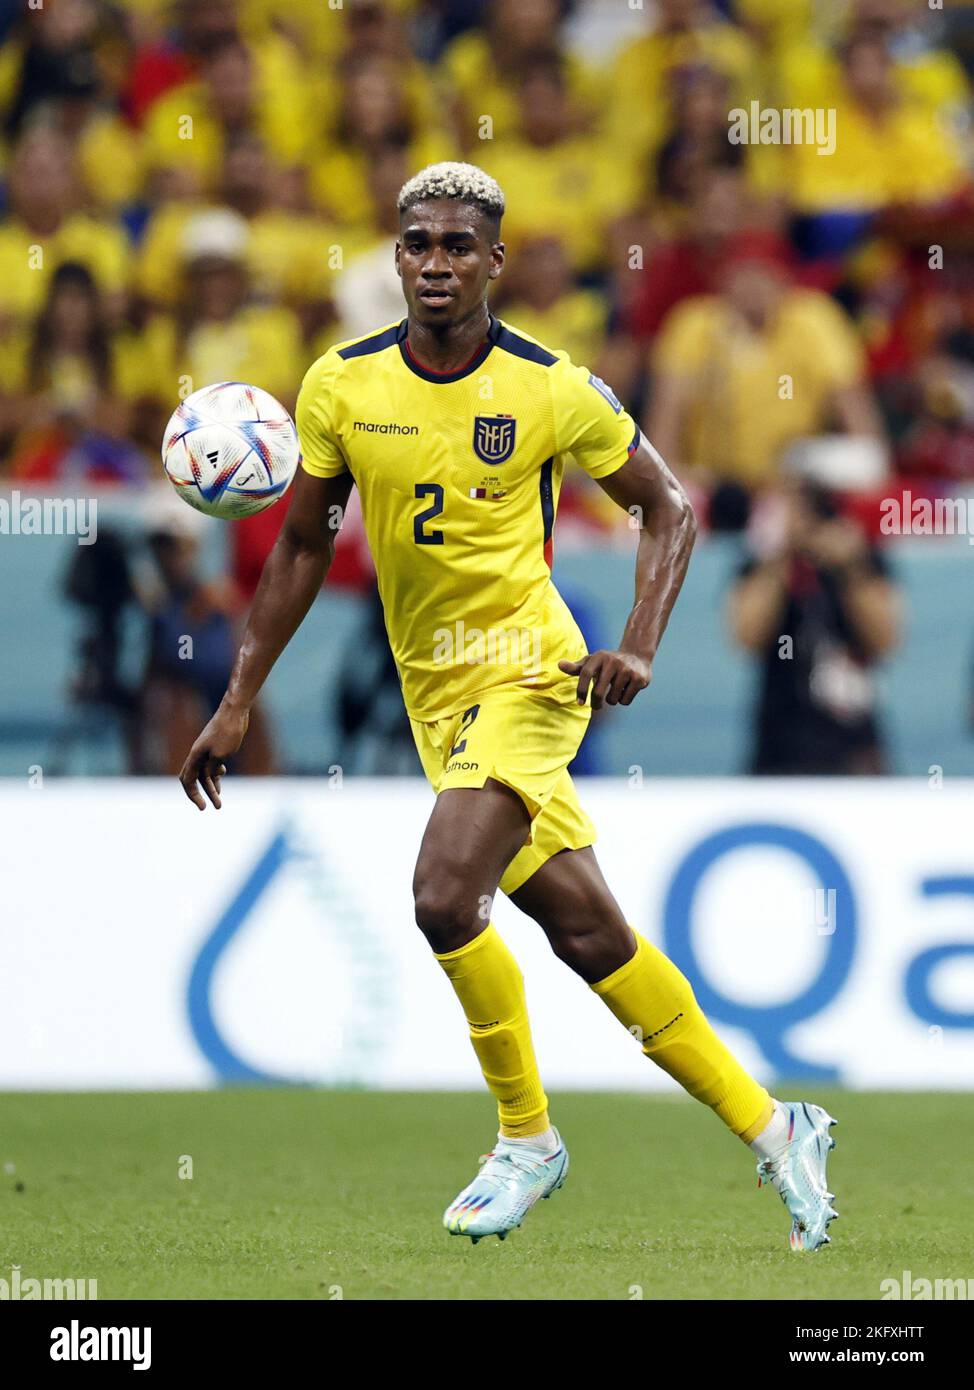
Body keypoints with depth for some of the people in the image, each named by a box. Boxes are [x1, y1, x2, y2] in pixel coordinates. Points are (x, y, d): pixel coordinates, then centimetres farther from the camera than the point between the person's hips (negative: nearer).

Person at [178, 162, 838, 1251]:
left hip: (528, 674, -4)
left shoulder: (553, 390, -8)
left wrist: (638, 648, -12)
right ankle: (768, 1127, 17)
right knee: (586, 929, 4)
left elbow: (668, 509, 2)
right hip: (434, 697, 4)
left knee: (444, 895, -23)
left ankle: (525, 1138, -3)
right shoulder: (341, 386, 0)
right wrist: (238, 702, 9)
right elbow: (302, 546, 12)